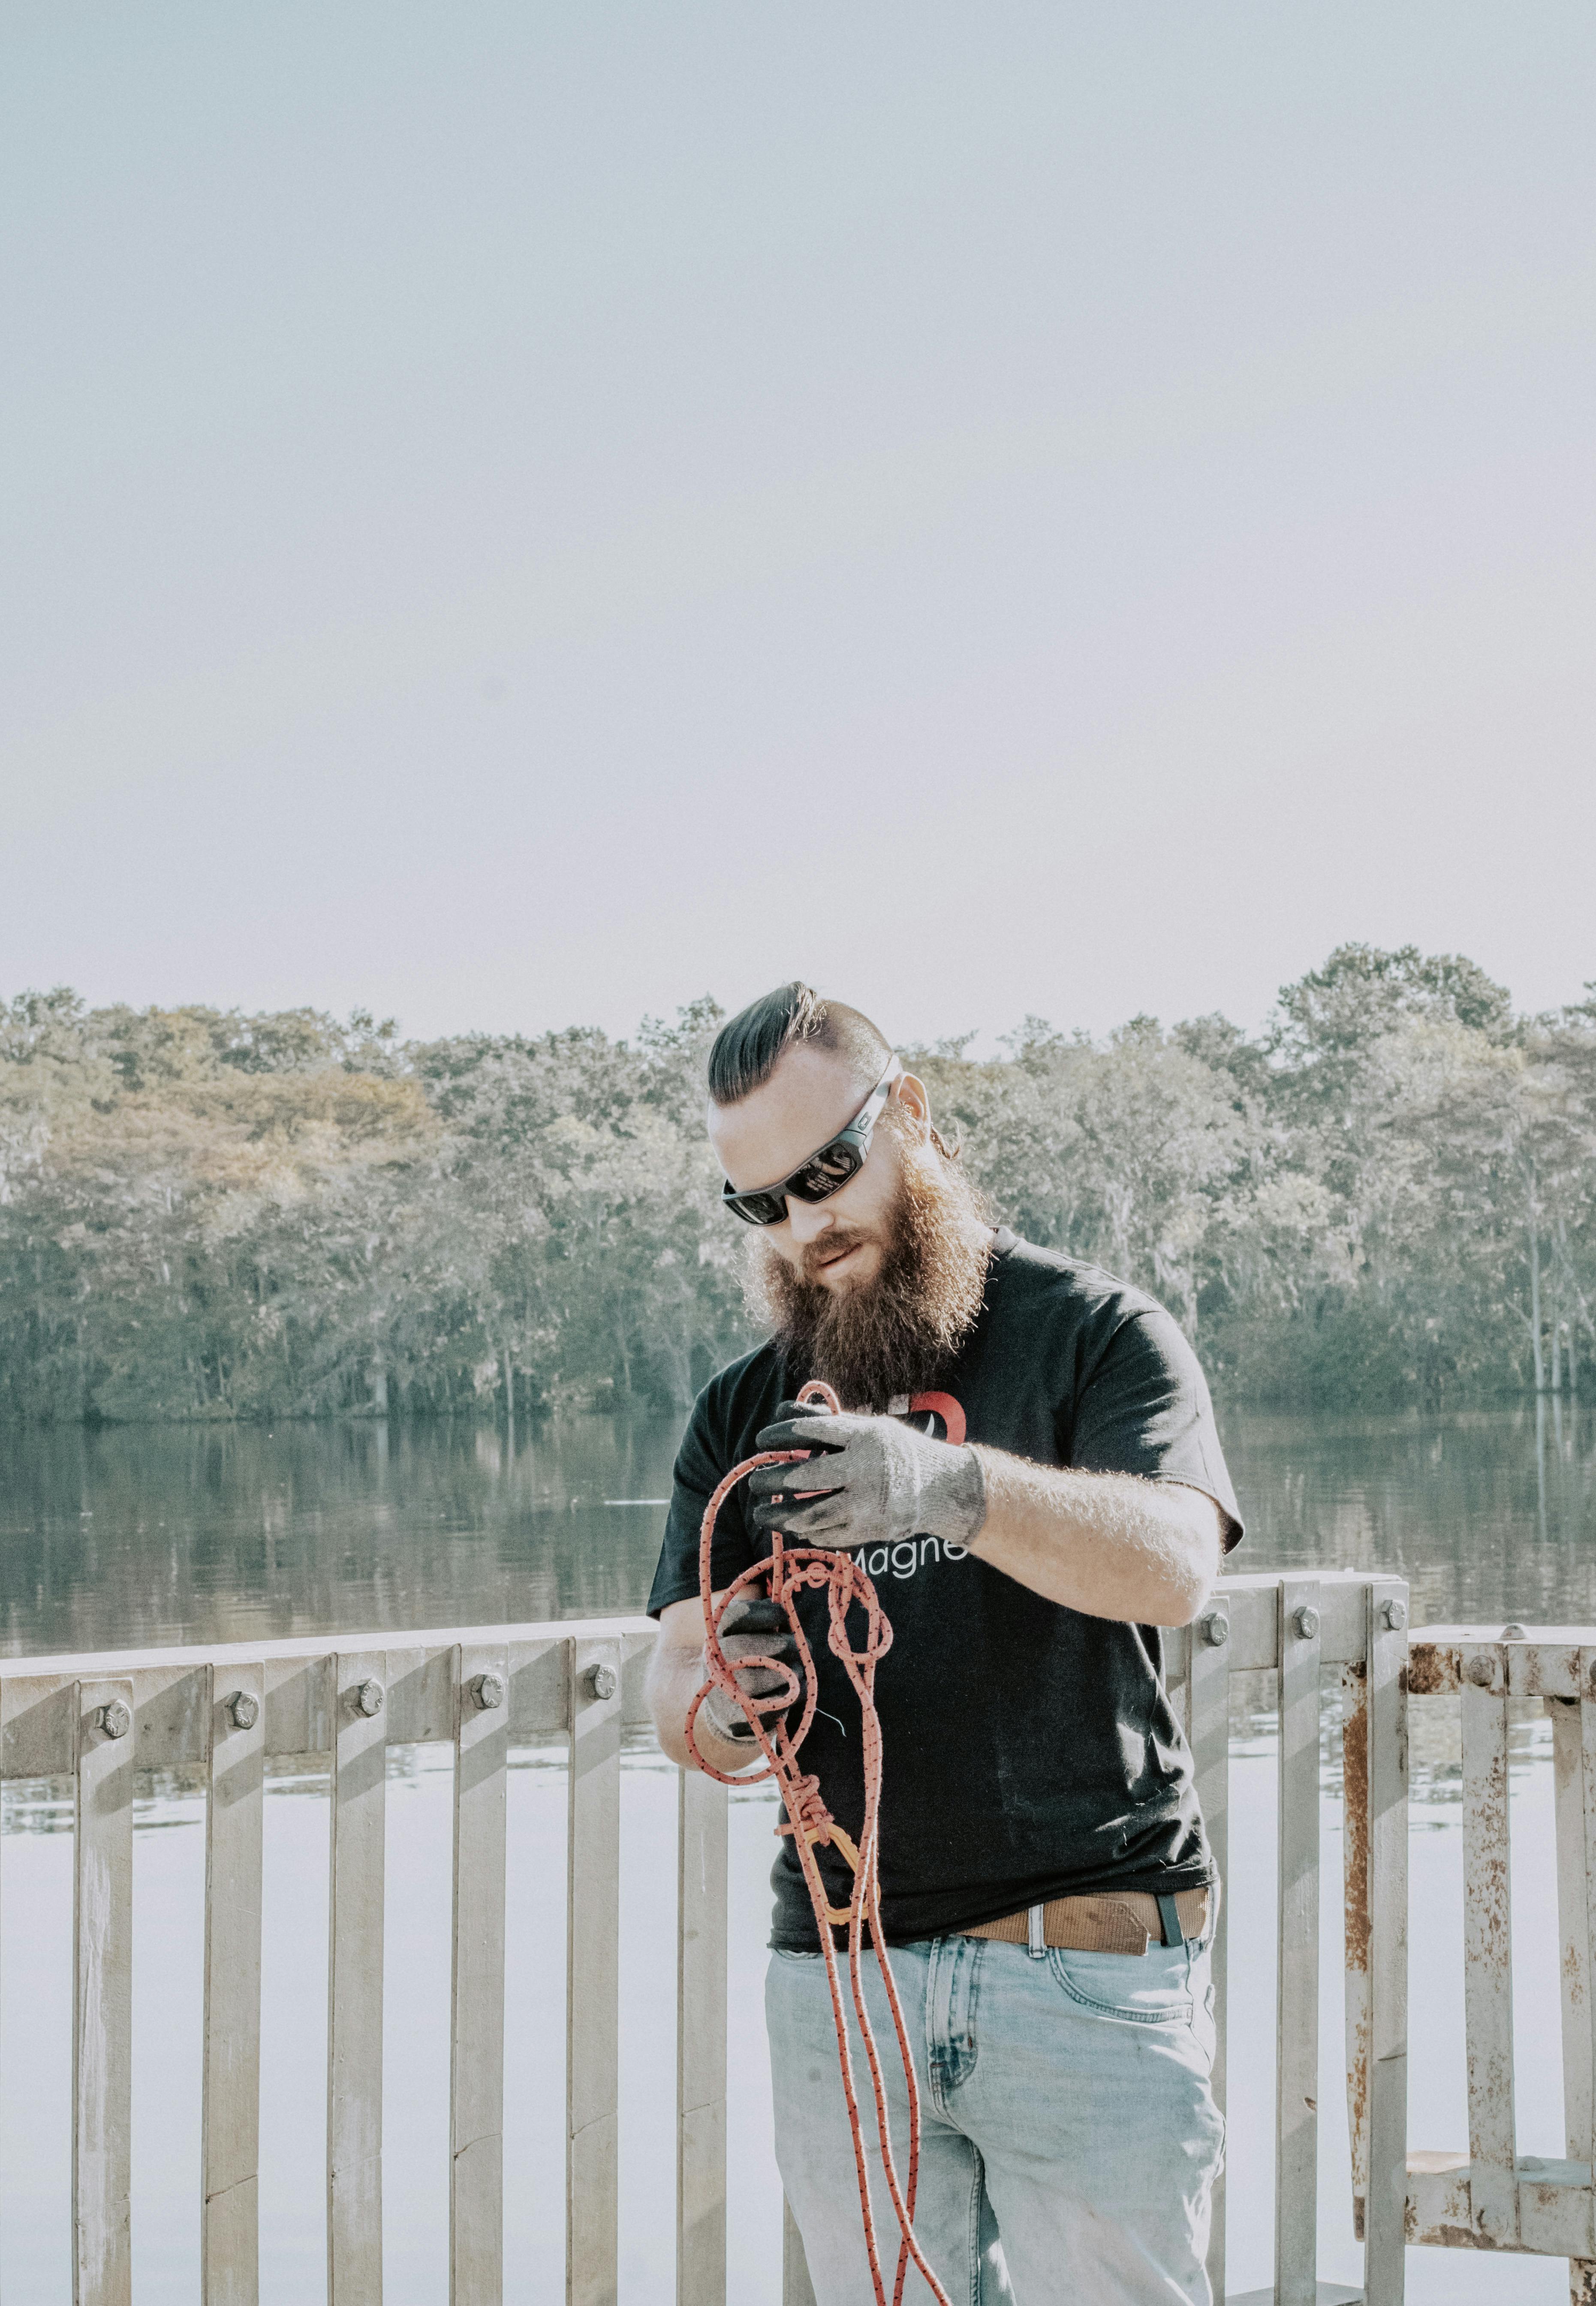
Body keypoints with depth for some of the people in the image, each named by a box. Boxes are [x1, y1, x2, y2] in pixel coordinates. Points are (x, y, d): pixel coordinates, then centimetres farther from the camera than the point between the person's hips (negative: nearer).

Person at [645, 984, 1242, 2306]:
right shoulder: (746, 1414, 15)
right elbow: (677, 1677, 9)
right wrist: (714, 1709, -17)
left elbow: (1175, 1566, -16)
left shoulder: (1097, 1336, 1)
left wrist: (956, 1488, -34)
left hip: (1089, 1976, -3)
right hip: (840, 1970, 4)